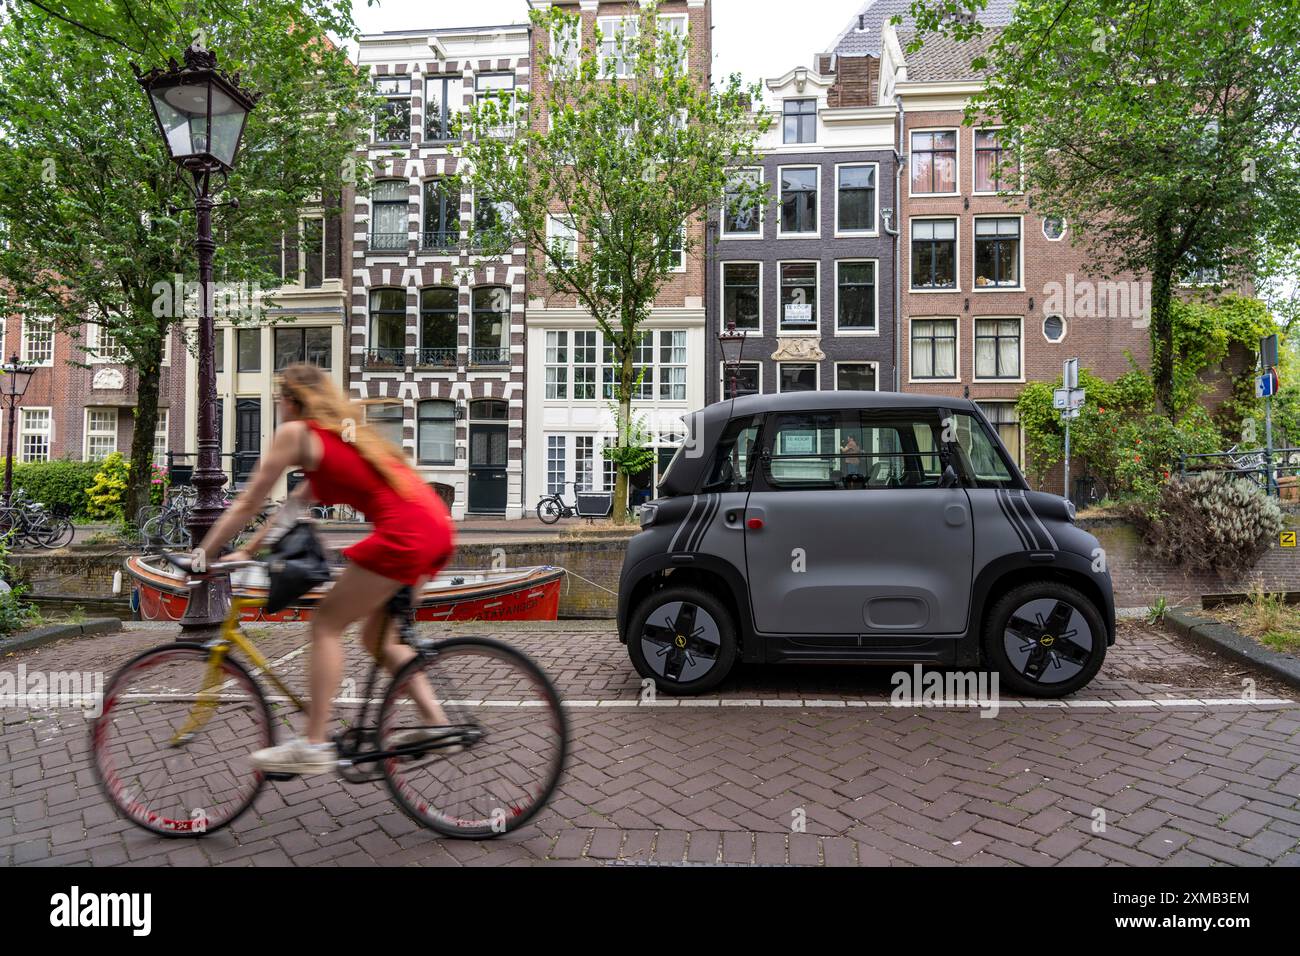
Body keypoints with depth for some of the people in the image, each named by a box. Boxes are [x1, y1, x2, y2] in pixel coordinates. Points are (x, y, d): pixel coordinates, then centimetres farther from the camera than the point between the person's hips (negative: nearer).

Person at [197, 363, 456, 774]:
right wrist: (247, 551, 34)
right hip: (438, 525, 8)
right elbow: (297, 502, 32)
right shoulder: (343, 429, 30)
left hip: (405, 531, -8)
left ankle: (314, 745, 9)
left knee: (327, 625, 7)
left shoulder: (295, 432, 6)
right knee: (378, 637, 19)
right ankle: (437, 722, 17)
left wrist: (202, 556, 21)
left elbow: (246, 505, 10)